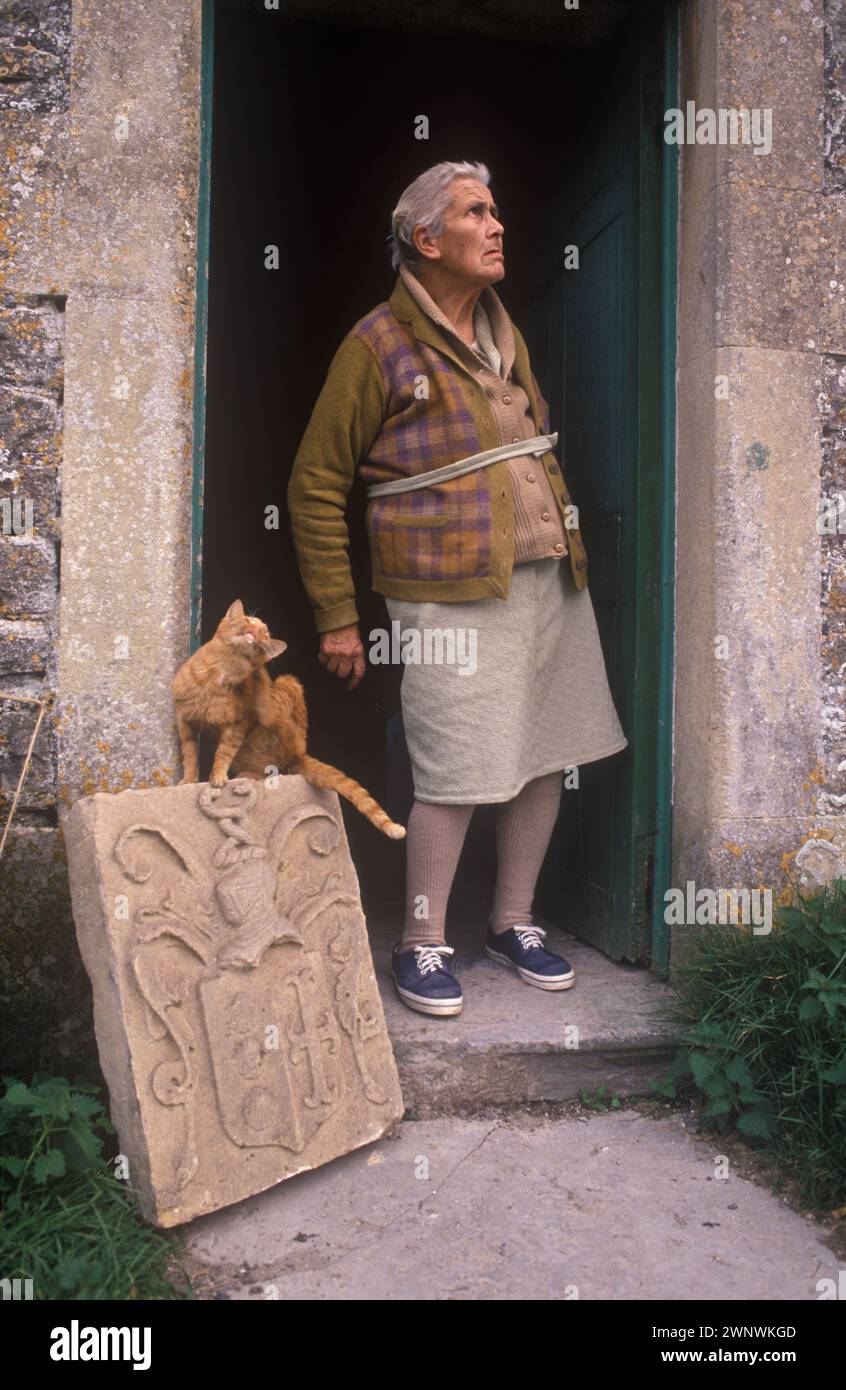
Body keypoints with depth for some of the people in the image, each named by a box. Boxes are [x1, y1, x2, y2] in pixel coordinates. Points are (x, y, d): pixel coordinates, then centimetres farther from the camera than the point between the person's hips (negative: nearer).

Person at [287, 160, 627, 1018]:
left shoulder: (504, 331, 16)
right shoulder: (378, 345, -5)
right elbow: (315, 486, -5)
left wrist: (570, 548, 18)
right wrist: (336, 618, -6)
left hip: (548, 582, 7)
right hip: (452, 595, -7)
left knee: (547, 757, 9)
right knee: (459, 775, -6)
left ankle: (513, 923, 27)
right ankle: (421, 946, 15)